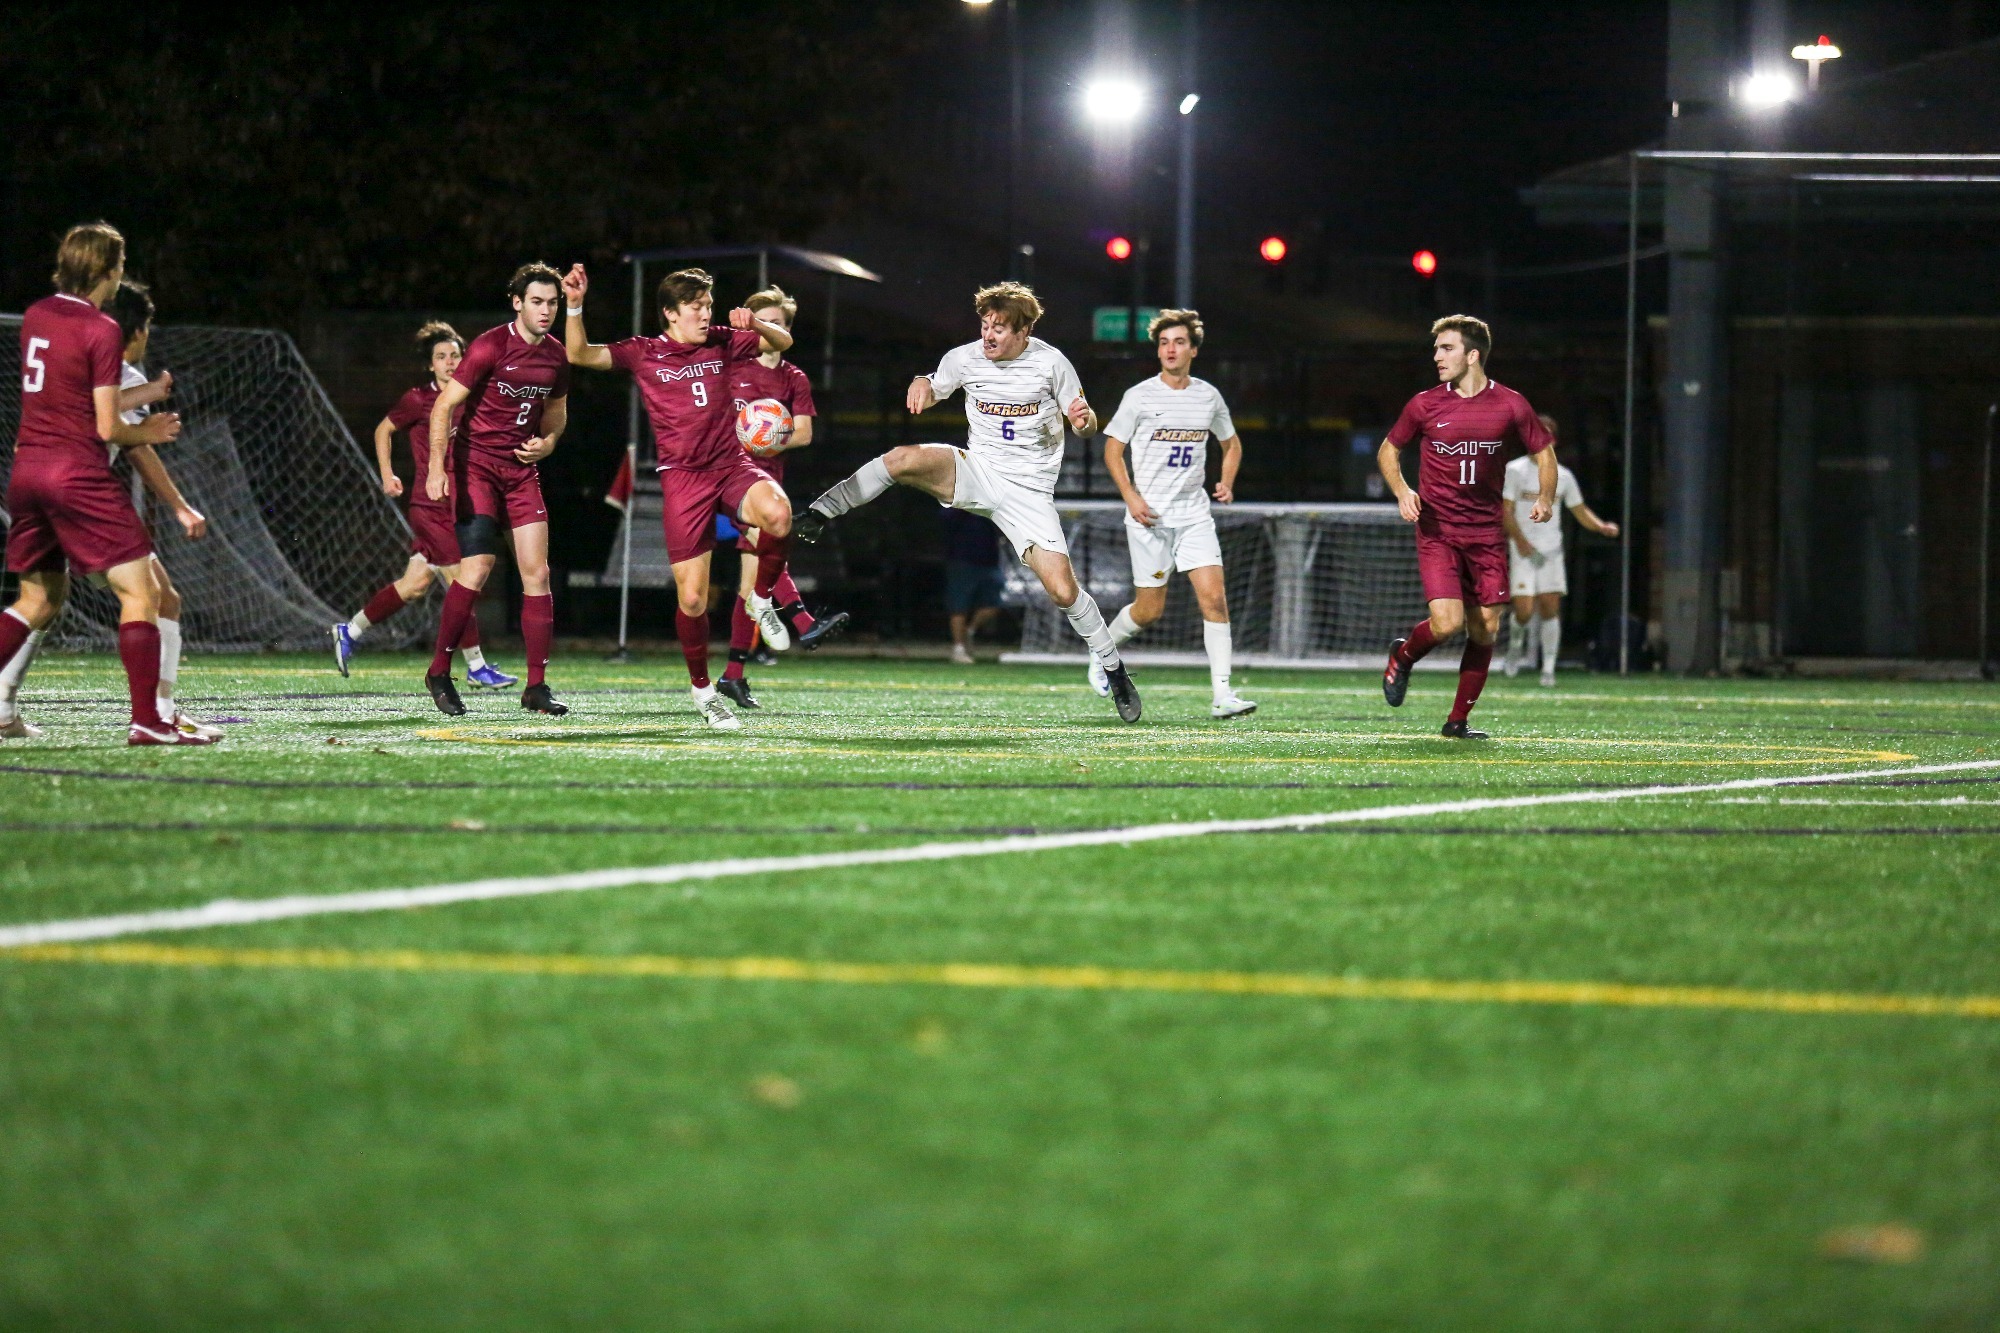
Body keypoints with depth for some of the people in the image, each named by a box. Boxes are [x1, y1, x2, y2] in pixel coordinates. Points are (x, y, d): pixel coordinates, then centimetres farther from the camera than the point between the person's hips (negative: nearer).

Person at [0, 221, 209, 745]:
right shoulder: (101, 330, -11)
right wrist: (146, 432, 9)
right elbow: (107, 428, -12)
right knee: (140, 592, -4)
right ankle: (147, 721, -11)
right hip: (78, 473, -8)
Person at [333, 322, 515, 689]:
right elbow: (383, 430, 6)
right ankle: (477, 667, -1)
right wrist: (387, 475, 3)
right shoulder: (419, 400, -8)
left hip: (456, 505, 7)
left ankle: (350, 632, 26)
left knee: (414, 584, 11)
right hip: (429, 506, -7)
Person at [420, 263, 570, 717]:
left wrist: (548, 441, 2)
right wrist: (437, 469, -19)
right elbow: (444, 406, -11)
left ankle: (537, 686, 1)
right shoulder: (490, 347, -13)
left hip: (522, 468, 6)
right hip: (476, 464, -6)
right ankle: (439, 673, -3)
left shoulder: (556, 356, 6)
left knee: (536, 572, -3)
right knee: (477, 568, -16)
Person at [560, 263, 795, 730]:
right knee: (692, 598, -4)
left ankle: (761, 599, -7)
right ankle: (701, 687, 19)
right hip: (683, 478, -2)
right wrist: (575, 305, -19)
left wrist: (754, 324, -3)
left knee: (778, 512, -34)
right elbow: (579, 354, -5)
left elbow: (783, 342, 18)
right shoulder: (644, 353, 3)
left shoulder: (723, 343, 11)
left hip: (732, 465, 2)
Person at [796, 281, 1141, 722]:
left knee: (1063, 590, -11)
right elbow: (932, 388, 16)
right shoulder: (964, 358, -2)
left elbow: (1085, 423, 3)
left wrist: (1083, 419, -23)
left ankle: (1114, 669, 9)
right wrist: (920, 386, -9)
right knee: (904, 459, -29)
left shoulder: (1050, 363, -7)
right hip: (975, 471, 2)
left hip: (1028, 490, -2)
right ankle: (820, 514, -19)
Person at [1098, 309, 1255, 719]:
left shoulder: (1208, 396, 6)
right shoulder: (1139, 396, -4)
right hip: (1149, 516, -3)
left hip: (1194, 513, 3)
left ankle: (1221, 696, -13)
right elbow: (1113, 450, 2)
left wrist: (1227, 484, 4)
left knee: (1214, 596, -13)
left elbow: (1231, 443, 22)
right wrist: (1131, 497, -11)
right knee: (1149, 610, 2)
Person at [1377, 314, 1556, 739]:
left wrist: (1545, 498, -6)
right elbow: (1388, 451, 11)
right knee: (1447, 622, -17)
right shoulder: (1425, 405, -2)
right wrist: (1401, 491, -8)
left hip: (1487, 534, 2)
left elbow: (1544, 451, 11)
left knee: (1485, 630, 3)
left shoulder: (1510, 405, -1)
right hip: (1437, 532, -2)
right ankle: (1403, 656, 16)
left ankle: (1458, 720, 16)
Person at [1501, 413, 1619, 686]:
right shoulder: (1515, 470, -1)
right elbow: (1506, 512, -6)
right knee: (1524, 610, -13)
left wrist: (1602, 527, -4)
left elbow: (1580, 512, 16)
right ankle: (1517, 640, 20)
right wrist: (1521, 541, -20)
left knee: (1550, 608, -5)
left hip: (1551, 551, 3)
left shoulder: (1563, 476, 10)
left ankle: (1548, 670, -1)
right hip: (1523, 551, -3)